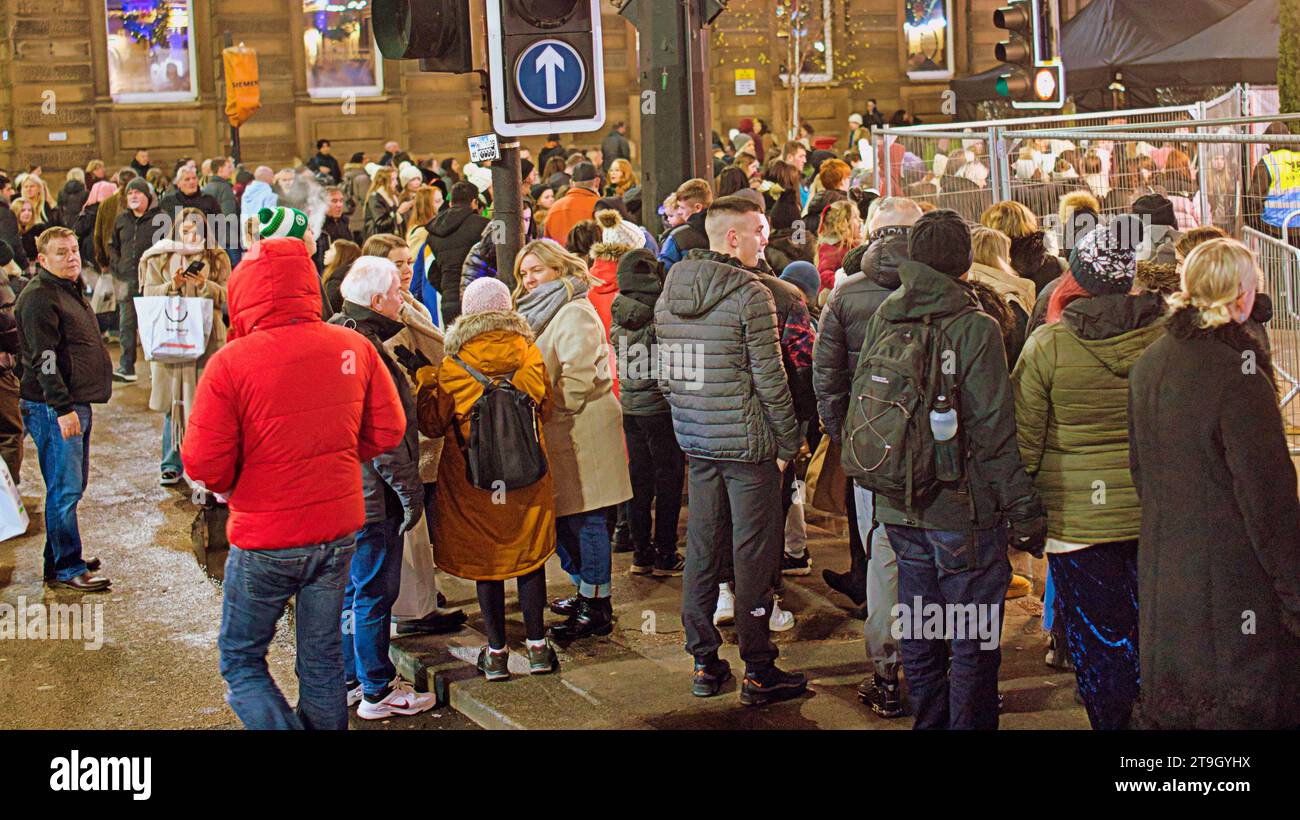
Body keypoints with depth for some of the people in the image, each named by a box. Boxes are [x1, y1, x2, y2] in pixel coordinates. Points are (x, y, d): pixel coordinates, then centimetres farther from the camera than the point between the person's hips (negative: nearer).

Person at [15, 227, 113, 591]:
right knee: (64, 489, -8)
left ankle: (63, 556, 27)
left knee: (73, 485, 16)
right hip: (53, 409, -10)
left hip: (76, 403, 10)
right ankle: (66, 569, -2)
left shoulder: (69, 290, 18)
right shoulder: (38, 297, -13)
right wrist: (63, 407, -24)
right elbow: (44, 359, -20)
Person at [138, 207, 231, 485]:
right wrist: (174, 284, -15)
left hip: (206, 339, -1)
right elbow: (149, 295, 2)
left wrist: (205, 285, -17)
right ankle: (172, 465, 15)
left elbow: (228, 296, 1)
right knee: (173, 403, 6)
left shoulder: (217, 259, 7)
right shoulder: (159, 259, 8)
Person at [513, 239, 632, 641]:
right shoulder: (536, 311, 19)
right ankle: (585, 592, 28)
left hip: (579, 433, -10)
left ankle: (596, 608, 2)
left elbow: (578, 378, -21)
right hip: (555, 435, 10)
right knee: (560, 518, 15)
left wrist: (549, 411, -16)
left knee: (584, 520, -4)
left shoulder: (574, 313, -13)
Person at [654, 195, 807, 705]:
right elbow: (769, 380, -13)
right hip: (747, 442, -7)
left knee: (701, 547, 12)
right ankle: (758, 672, 7)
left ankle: (704, 664, 20)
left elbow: (664, 374, 12)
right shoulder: (751, 296, -14)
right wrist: (787, 442, -4)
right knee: (753, 553, 1)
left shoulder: (668, 295, 7)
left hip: (695, 439, 7)